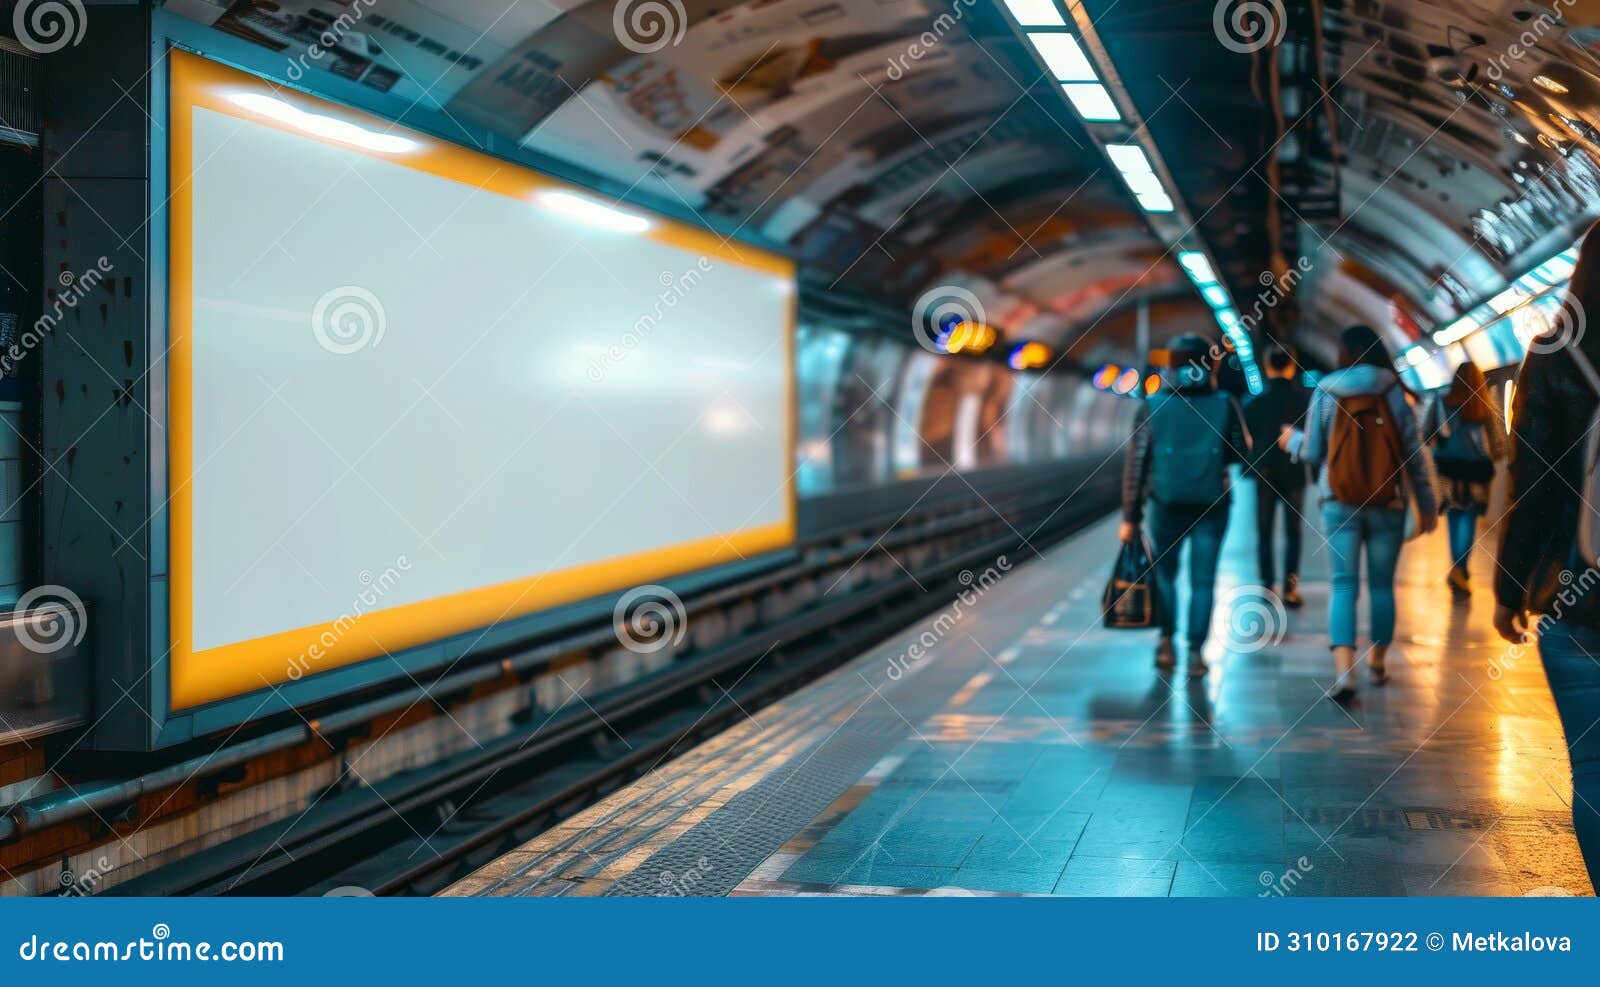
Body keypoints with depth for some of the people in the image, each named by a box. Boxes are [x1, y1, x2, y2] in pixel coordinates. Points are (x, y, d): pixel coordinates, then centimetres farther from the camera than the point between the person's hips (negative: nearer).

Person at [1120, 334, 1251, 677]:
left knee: (1164, 573, 17)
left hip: (1166, 505, 0)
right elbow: (1241, 452, 4)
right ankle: (1195, 652, 1)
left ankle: (1167, 643, 10)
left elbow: (1135, 465, -5)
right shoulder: (1225, 405, -3)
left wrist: (1130, 516, -1)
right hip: (1212, 506, 0)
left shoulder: (1153, 406, -3)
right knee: (1202, 580, 5)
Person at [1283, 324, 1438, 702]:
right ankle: (1378, 663, 25)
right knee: (1382, 585, 13)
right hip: (1387, 505, 1)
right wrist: (1427, 505, 11)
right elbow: (1415, 455, 2)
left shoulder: (1325, 394, -1)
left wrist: (1292, 439, 26)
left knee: (1344, 585, -3)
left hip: (1339, 504, -1)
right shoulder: (1395, 395, 1)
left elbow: (1312, 452, 4)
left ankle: (1344, 671, -18)